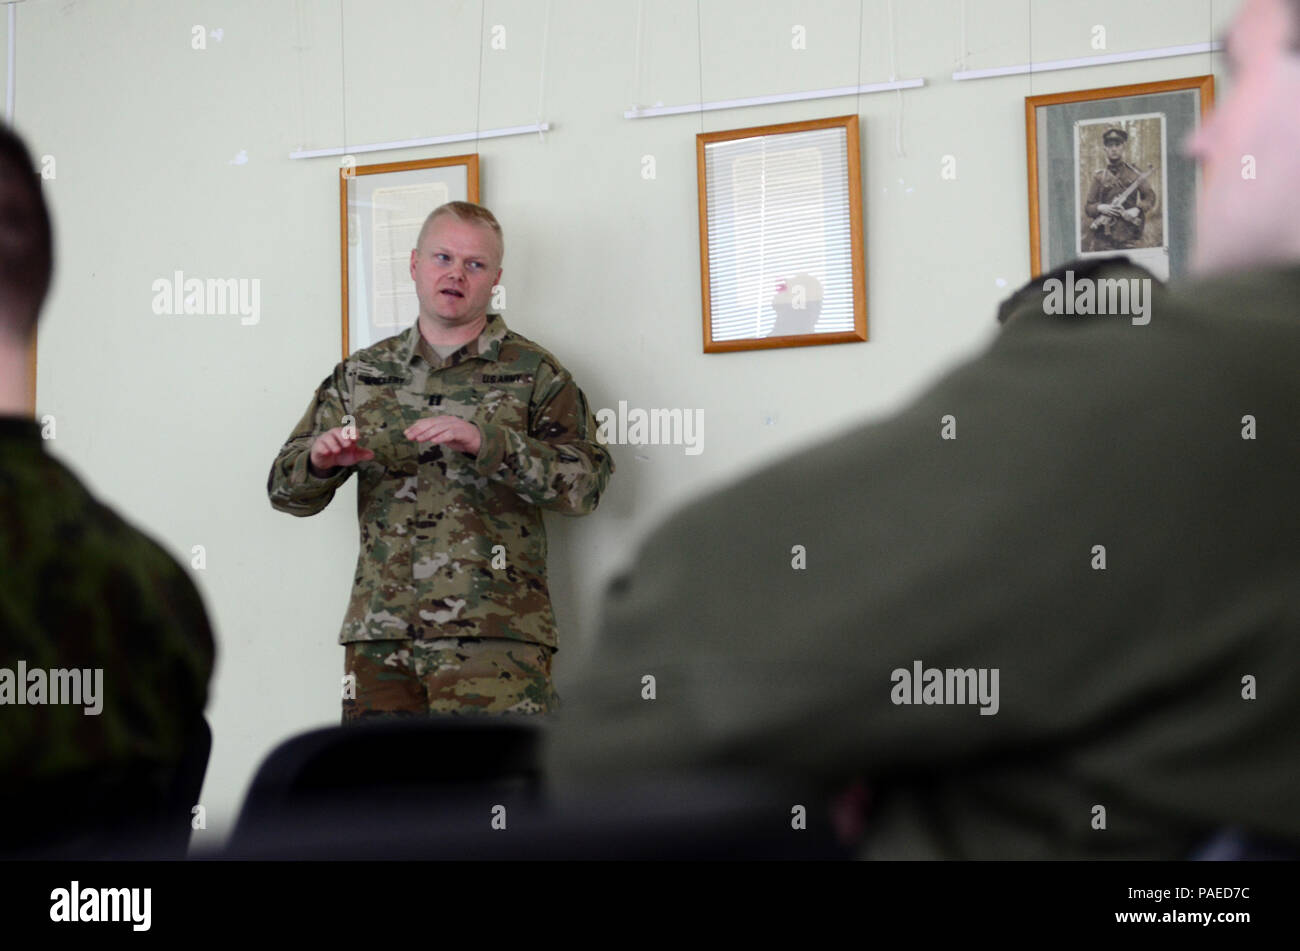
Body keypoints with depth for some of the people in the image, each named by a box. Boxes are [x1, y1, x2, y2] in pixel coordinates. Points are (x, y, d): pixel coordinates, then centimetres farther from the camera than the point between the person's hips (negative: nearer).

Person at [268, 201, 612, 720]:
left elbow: (587, 481, -4)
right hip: (379, 630, 3)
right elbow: (285, 487, 17)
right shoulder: (361, 374, 17)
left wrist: (487, 443, -18)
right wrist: (321, 462, -7)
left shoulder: (531, 372, 7)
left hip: (491, 632, -3)